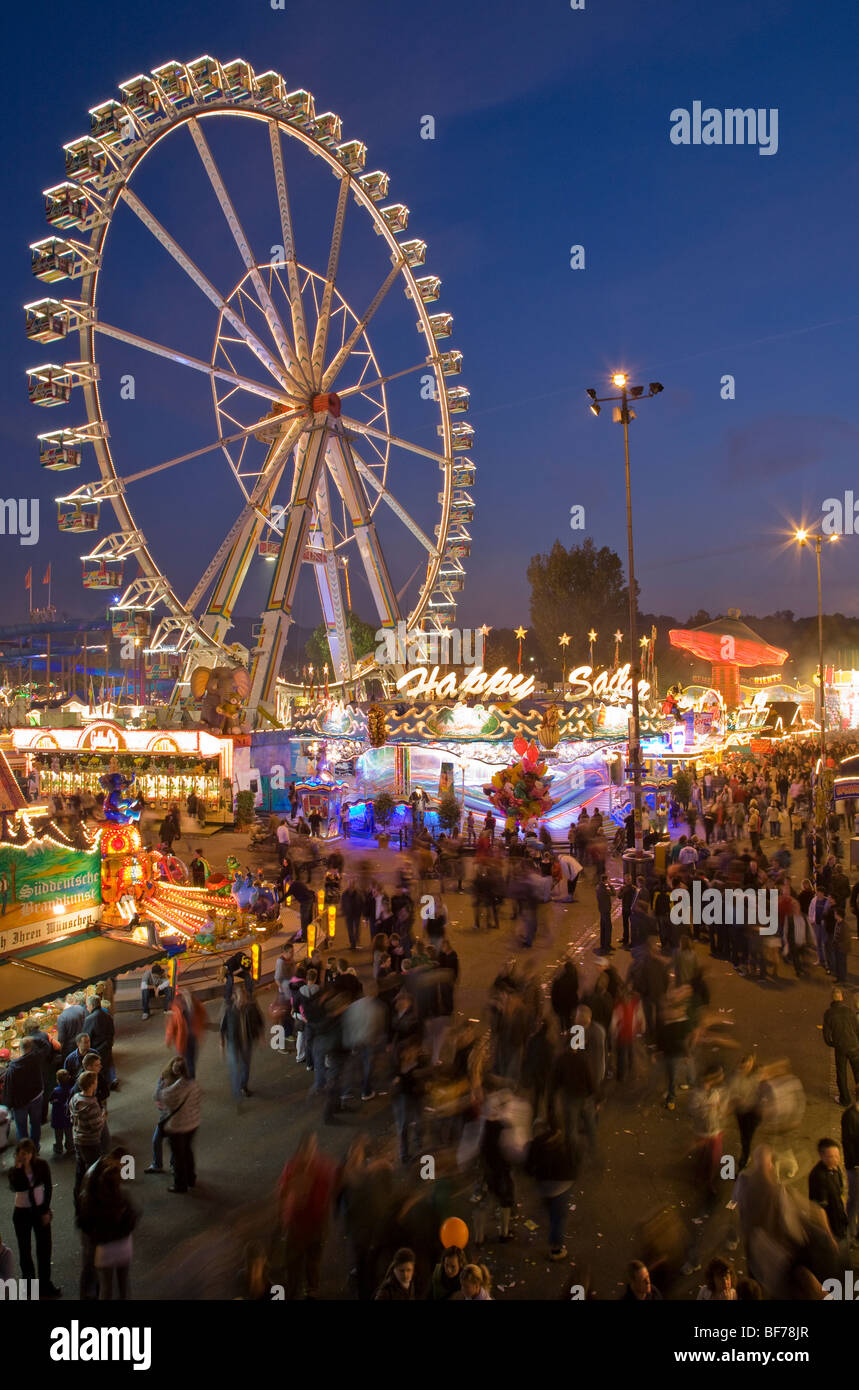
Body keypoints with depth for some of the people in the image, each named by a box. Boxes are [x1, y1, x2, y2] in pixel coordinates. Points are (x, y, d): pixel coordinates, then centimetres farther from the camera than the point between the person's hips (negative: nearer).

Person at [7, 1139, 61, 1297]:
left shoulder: (41, 1165, -11)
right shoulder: (14, 1170, -13)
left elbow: (48, 1187, -4)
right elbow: (16, 1187, -32)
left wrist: (46, 1210, -6)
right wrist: (19, 1167, -35)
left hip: (40, 1211, 1)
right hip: (22, 1213, -1)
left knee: (44, 1248, 6)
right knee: (25, 1250, 9)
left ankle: (45, 1285, 18)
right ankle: (28, 1282, 26)